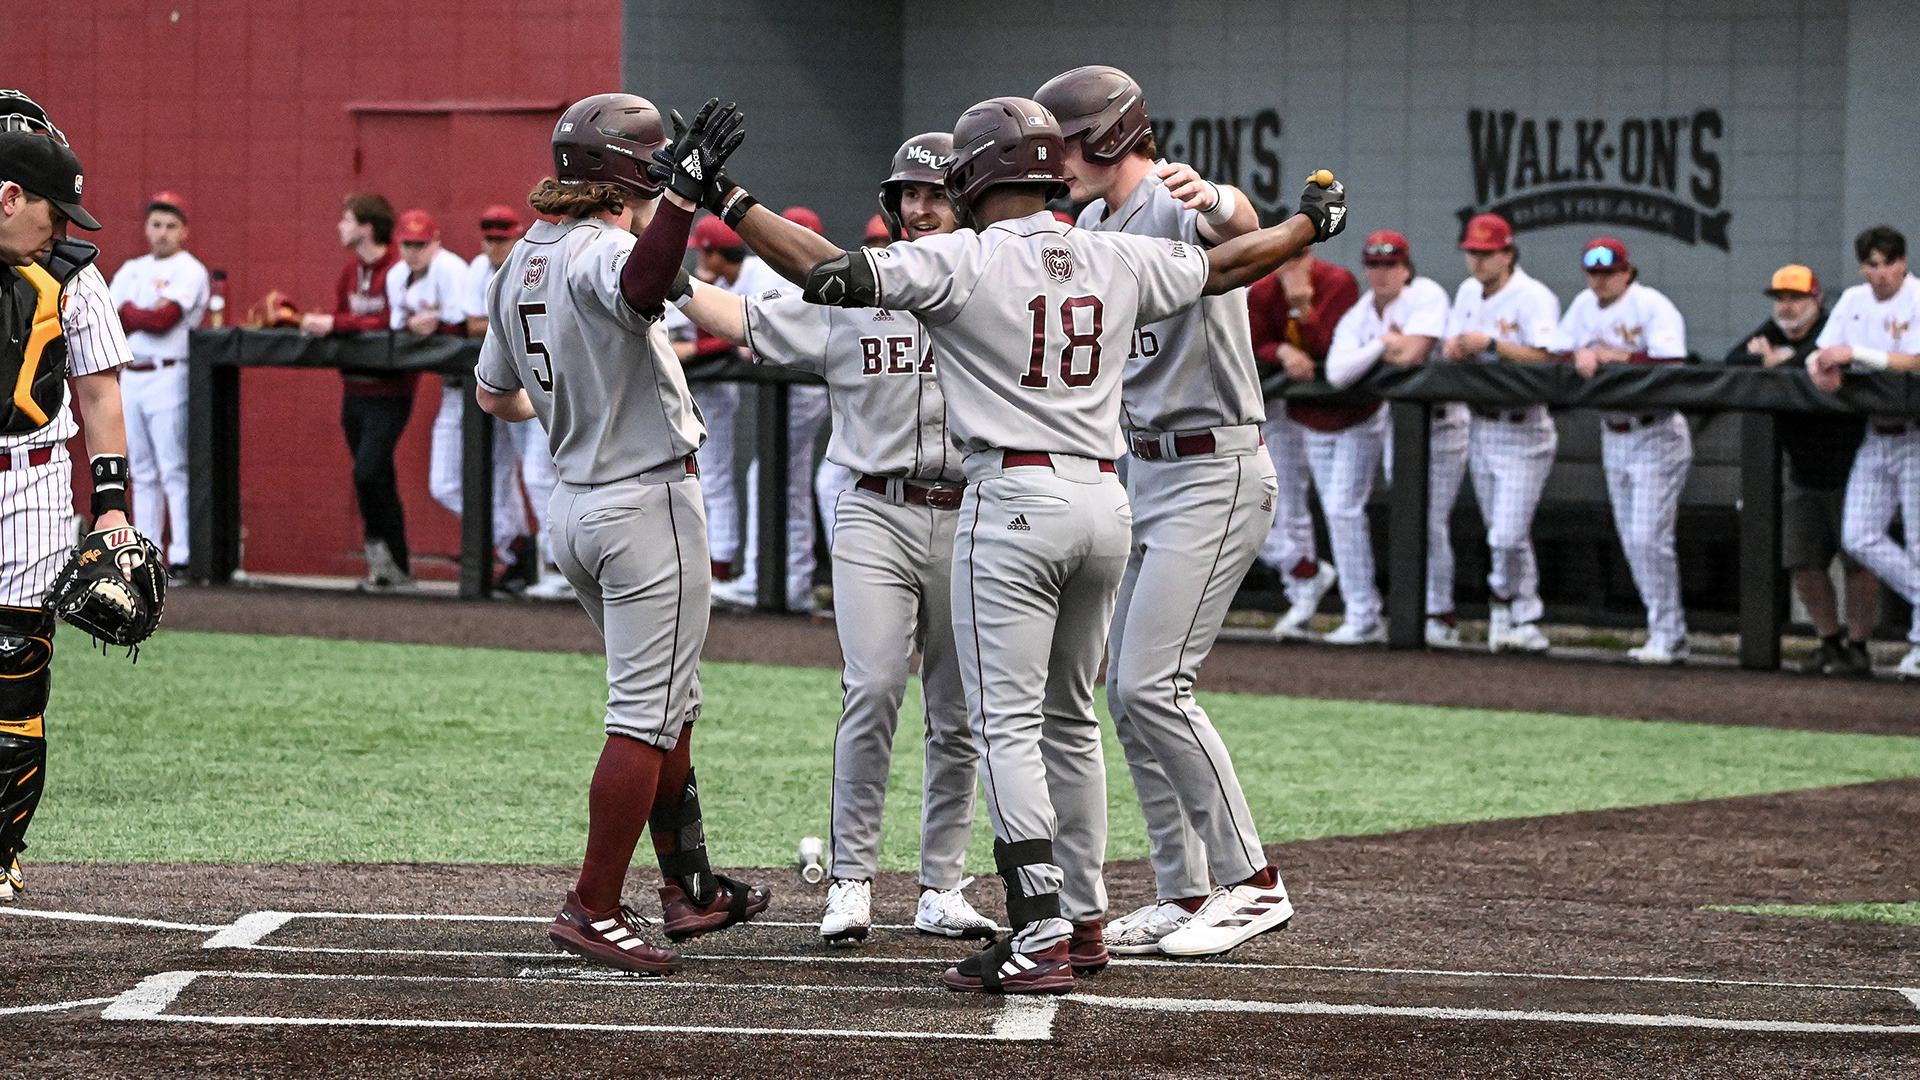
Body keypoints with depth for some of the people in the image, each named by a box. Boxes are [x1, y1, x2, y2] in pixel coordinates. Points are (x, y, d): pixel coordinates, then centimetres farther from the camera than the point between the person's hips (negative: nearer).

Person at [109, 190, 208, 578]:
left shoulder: (189, 271, -2)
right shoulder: (131, 271, 18)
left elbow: (163, 319, -14)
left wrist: (127, 313, 1)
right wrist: (146, 316, -7)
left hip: (168, 376, -7)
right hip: (129, 376, 7)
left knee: (174, 470, -10)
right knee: (142, 472, 8)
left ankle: (182, 557, -12)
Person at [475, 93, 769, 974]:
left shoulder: (520, 264, 9)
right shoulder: (597, 250, -18)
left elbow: (494, 395, 21)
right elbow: (640, 286, -44)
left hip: (575, 504, 9)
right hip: (647, 499, -9)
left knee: (668, 703, 21)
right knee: (647, 714, -4)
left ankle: (688, 887, 27)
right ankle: (594, 911, -5)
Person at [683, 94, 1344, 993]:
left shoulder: (964, 261, -8)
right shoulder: (1118, 262, 8)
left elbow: (823, 268, -15)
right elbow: (1230, 263, 23)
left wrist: (721, 198, -9)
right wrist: (1312, 220, 41)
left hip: (1013, 504, -6)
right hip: (1105, 501, 6)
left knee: (1007, 722, -7)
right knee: (1070, 718, 18)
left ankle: (1038, 938, -17)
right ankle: (1081, 914, 20)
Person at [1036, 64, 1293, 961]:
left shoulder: (1175, 205, -18)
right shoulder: (1095, 224, 12)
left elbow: (1243, 224, -41)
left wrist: (1212, 204, -65)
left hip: (1216, 475, -10)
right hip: (1145, 474, 10)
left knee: (1151, 683, -16)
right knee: (1126, 690, 8)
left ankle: (1251, 884, -8)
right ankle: (1184, 895, 14)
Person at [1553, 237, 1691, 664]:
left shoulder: (1652, 307, -13)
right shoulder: (1585, 305, 8)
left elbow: (1671, 368, -25)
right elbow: (1555, 355, 7)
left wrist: (1616, 357, -21)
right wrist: (1582, 355, -14)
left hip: (1656, 436, -8)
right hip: (1613, 434, 8)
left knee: (1649, 537, -12)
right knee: (1632, 540, 7)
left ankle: (1667, 637, -5)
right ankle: (1665, 633, 14)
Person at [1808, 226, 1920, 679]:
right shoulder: (1854, 301, 11)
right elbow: (1821, 353, 12)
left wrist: (1855, 353, -23)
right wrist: (1821, 367, -12)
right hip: (1874, 435, 7)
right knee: (1859, 538, -2)